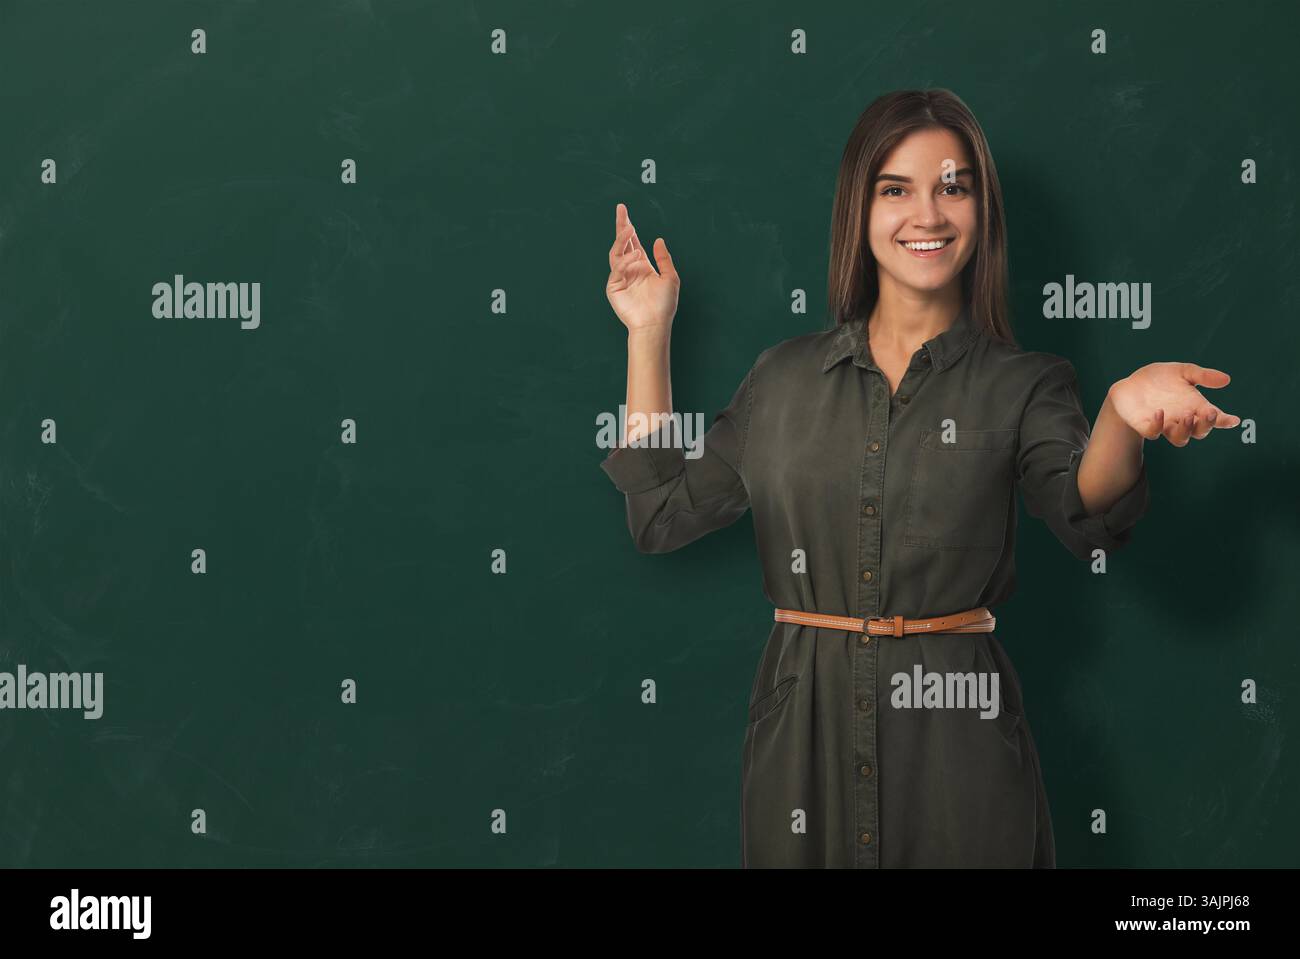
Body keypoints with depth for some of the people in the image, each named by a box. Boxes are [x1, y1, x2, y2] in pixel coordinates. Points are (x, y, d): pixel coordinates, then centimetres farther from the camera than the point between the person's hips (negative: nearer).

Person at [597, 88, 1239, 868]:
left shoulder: (1022, 385, 1)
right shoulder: (786, 378, 8)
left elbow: (1085, 510, -18)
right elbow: (664, 512, 10)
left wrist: (1125, 414, -41)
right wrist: (649, 334, 7)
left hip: (958, 742, -2)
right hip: (804, 735, 2)